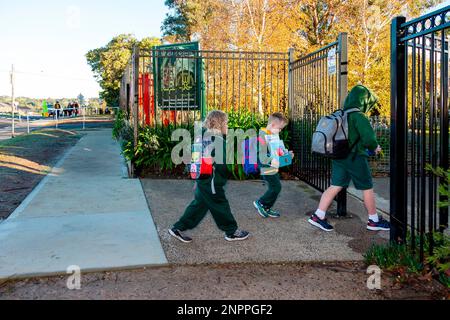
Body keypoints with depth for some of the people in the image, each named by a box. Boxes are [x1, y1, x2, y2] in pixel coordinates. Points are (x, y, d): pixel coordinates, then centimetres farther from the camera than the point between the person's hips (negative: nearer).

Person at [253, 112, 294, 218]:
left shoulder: (275, 135, 9)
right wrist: (270, 161, -36)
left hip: (274, 168, 9)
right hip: (267, 169, -9)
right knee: (276, 187, -6)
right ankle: (260, 203, 13)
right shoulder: (263, 135, -20)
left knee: (275, 189, 14)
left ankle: (267, 209, 28)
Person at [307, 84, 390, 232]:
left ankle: (318, 216, 5)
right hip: (354, 158, -7)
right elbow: (369, 138, -22)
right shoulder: (358, 116, -17)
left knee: (335, 186, 9)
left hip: (338, 157, 7)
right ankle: (374, 221, 20)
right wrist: (375, 147, 1)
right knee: (367, 188, 8)